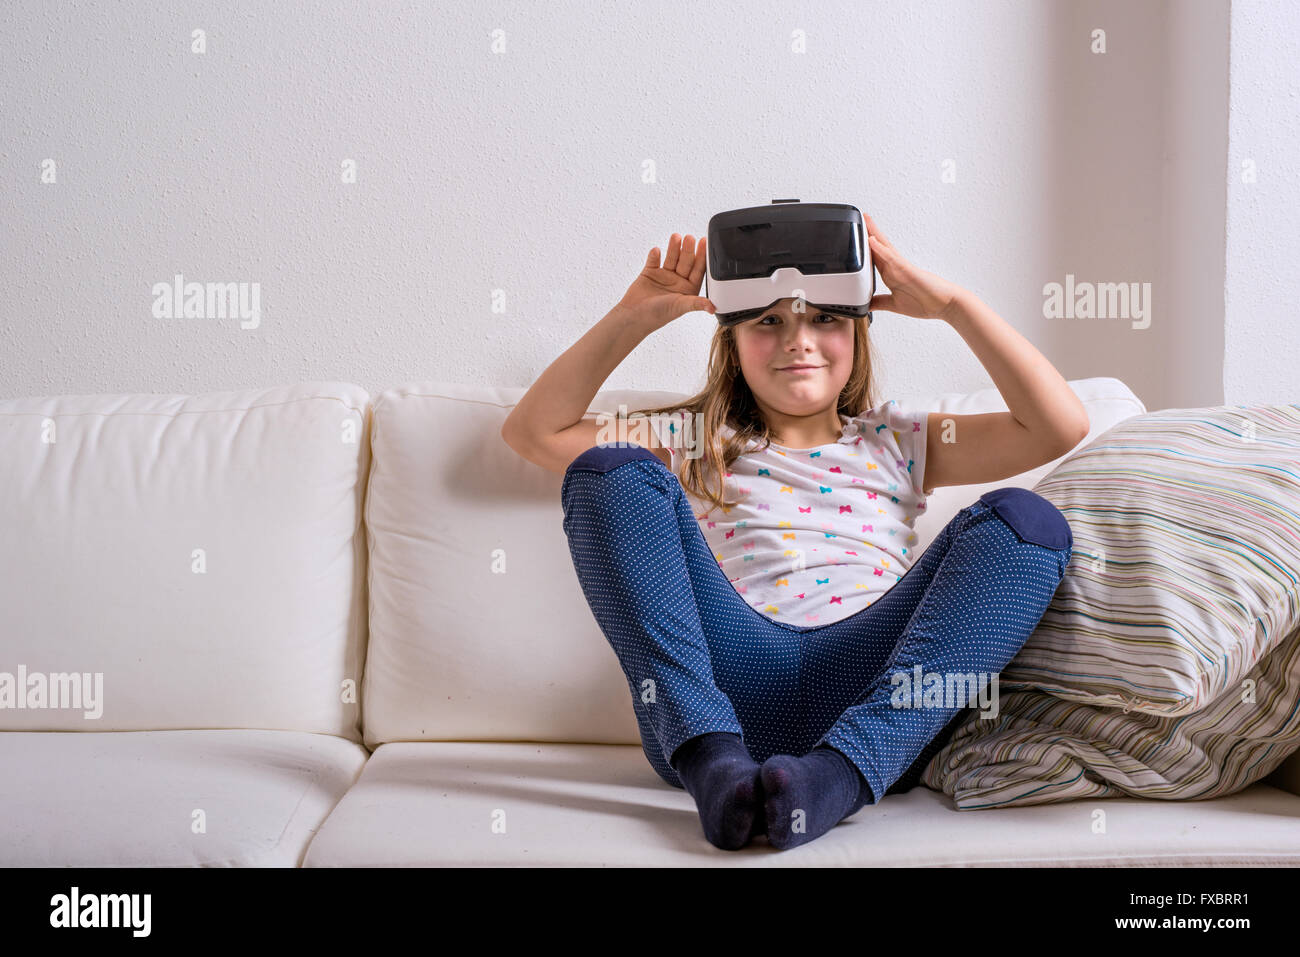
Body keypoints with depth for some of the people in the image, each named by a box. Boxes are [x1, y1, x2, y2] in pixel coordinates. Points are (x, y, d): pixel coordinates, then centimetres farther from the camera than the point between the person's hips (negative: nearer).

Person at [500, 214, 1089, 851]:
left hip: (869, 687, 1)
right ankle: (712, 762, -33)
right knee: (613, 474, -13)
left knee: (1025, 521, -18)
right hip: (729, 670, 0)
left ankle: (838, 774, -38)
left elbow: (1061, 427, 18)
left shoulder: (896, 441, 28)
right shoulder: (695, 442, 27)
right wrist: (632, 318, 16)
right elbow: (532, 430, 21)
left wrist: (952, 303, 14)